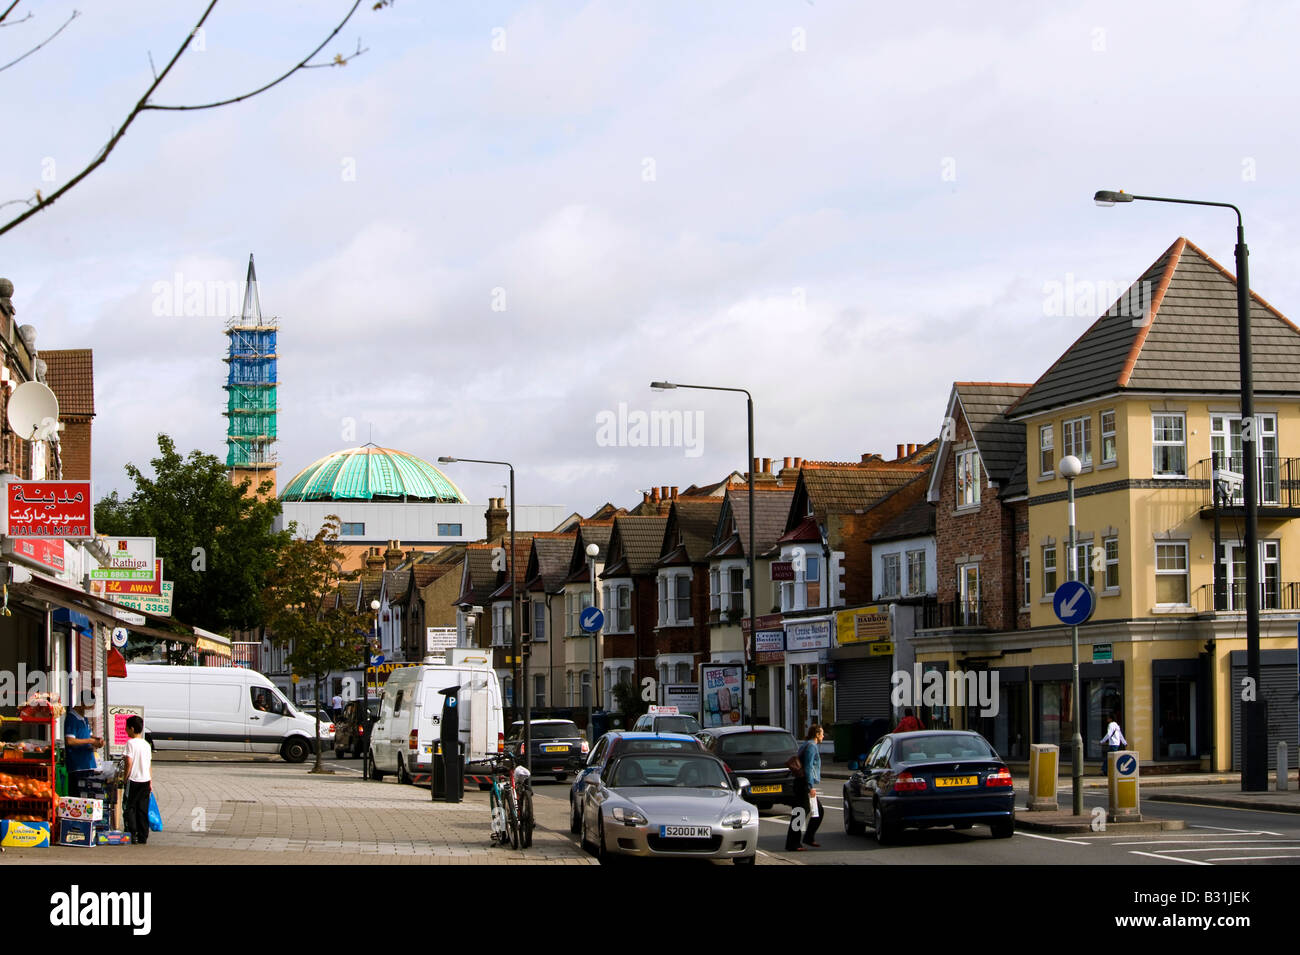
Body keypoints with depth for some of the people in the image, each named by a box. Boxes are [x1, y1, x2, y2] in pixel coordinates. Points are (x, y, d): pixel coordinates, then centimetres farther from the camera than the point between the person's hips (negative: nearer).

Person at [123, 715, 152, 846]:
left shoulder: (131, 743, -8)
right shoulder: (146, 744, 10)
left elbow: (129, 762, -14)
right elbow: (150, 765, 12)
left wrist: (125, 778, -6)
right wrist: (151, 782, 16)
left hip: (134, 780, -6)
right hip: (146, 780, 6)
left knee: (130, 808, 1)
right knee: (143, 809, 9)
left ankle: (132, 834, -9)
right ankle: (143, 837, 9)